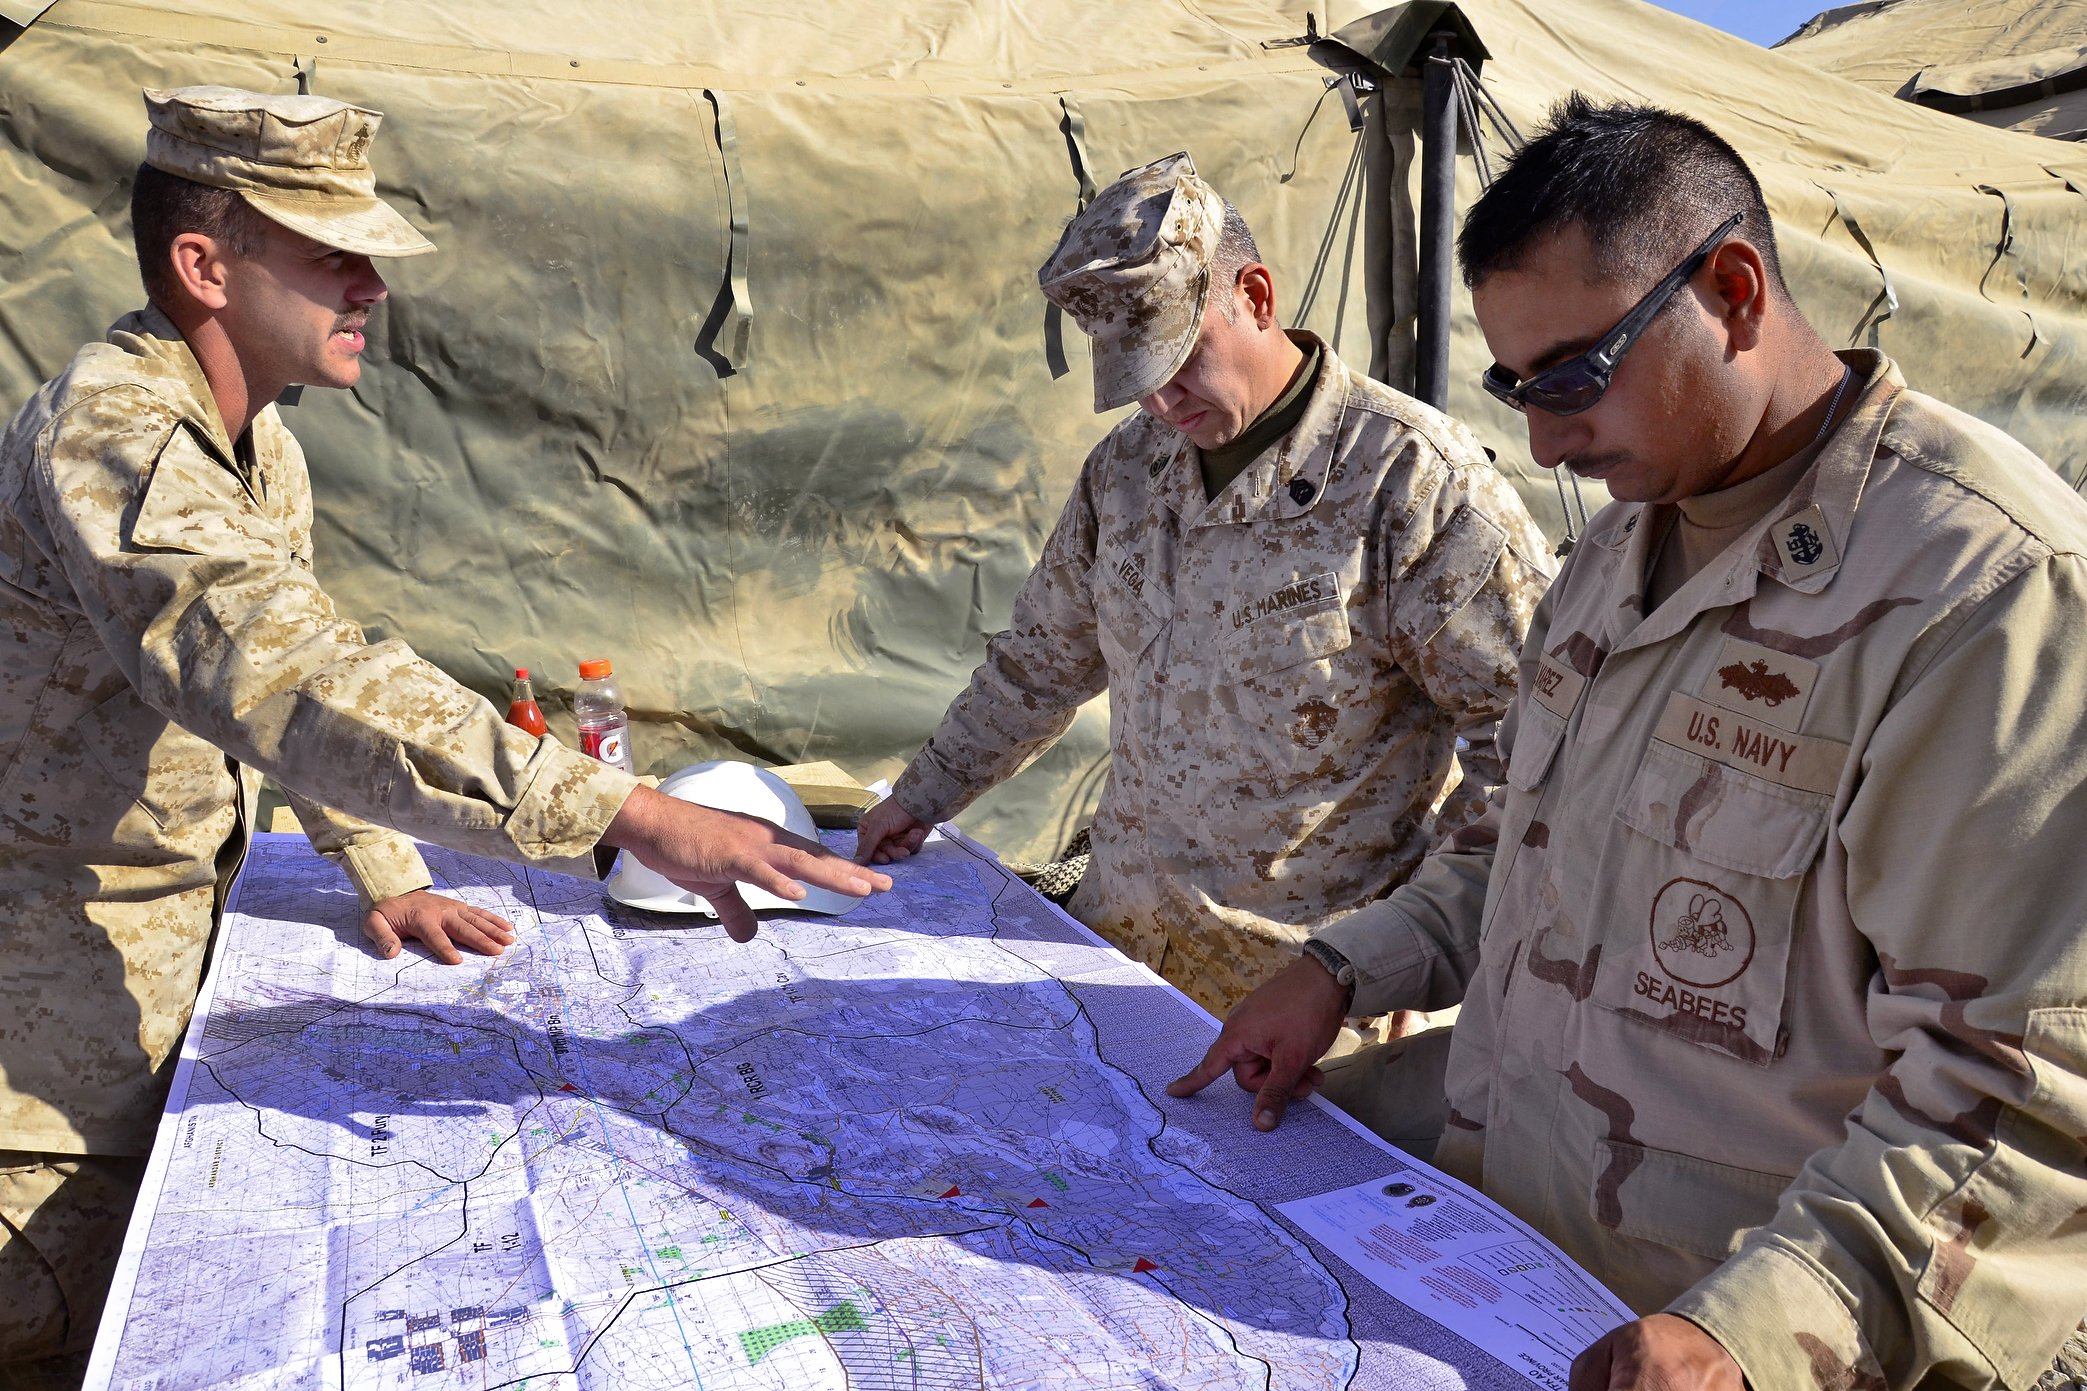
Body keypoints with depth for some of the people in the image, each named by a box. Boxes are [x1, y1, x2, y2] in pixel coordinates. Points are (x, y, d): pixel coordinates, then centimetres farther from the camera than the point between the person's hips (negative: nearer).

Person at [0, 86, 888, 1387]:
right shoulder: (107, 433, -27)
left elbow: (292, 666, 16)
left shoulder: (258, 440, 5)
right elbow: (277, 669, -44)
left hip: (178, 940, 9)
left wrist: (384, 875, 8)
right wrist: (627, 814, -52)